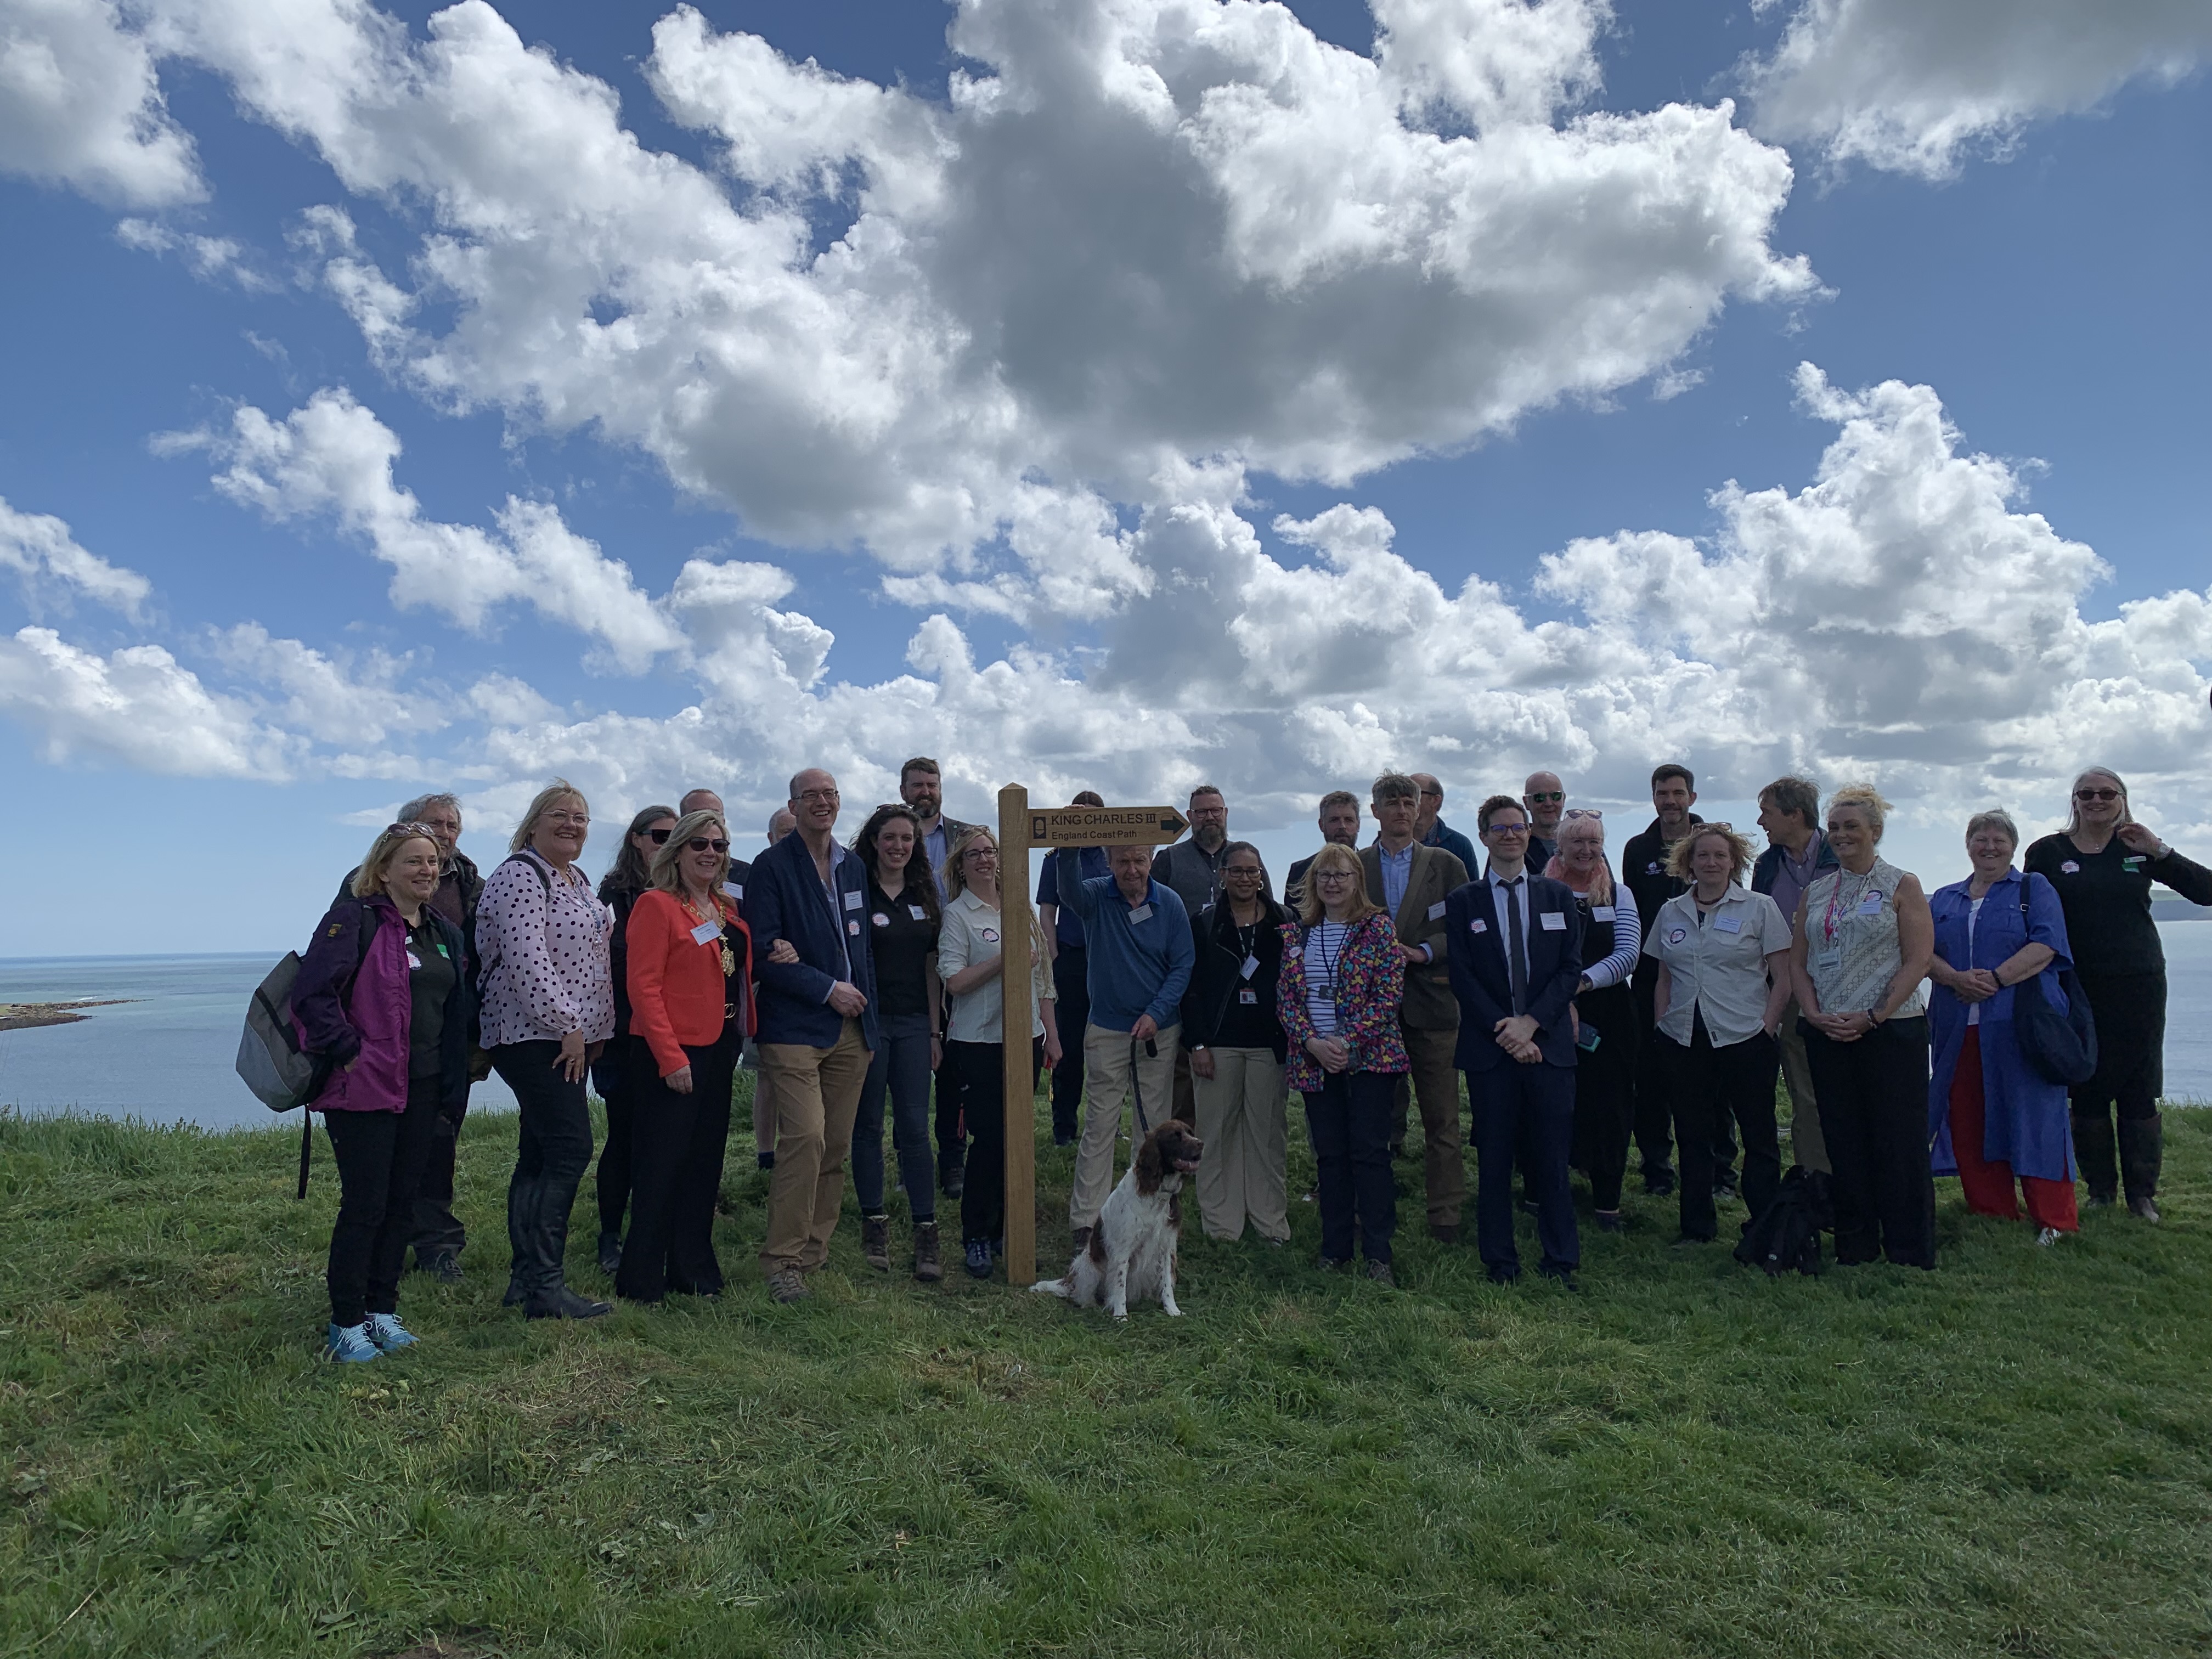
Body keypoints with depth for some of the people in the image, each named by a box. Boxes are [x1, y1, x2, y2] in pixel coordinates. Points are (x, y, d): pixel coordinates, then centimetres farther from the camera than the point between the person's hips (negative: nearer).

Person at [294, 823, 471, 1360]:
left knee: (401, 1203, 12)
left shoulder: (445, 931, 13)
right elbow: (311, 994, -16)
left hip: (424, 1090, 7)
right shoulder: (354, 920, -8)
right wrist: (349, 1052, -16)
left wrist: (455, 1075, 12)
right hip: (365, 1089, -6)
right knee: (364, 1205, -3)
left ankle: (382, 1310, 24)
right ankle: (346, 1322, 11)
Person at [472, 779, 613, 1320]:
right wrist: (566, 1026, -18)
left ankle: (526, 1277, 18)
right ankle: (544, 1287, -9)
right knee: (571, 1149, -13)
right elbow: (526, 960, -21)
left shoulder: (577, 880, 18)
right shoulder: (520, 876, -11)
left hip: (571, 1038, 10)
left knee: (539, 1155, 11)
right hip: (535, 1037, -10)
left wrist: (589, 1031, 15)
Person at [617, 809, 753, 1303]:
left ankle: (694, 1270, 24)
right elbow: (644, 985, -14)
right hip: (674, 1052, -7)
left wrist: (738, 1041, 9)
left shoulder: (728, 910, 14)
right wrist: (669, 1056, -19)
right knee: (663, 1163, -1)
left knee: (706, 1161, 13)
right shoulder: (656, 905, -8)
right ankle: (641, 1278, 10)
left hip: (720, 1048, 7)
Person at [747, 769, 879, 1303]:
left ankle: (815, 1252, 19)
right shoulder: (772, 866, -4)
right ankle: (782, 1261, -3)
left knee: (837, 1147, 7)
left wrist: (867, 1008, 12)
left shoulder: (854, 867, 16)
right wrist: (827, 989, -13)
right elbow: (764, 950, -11)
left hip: (852, 1029, 6)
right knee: (805, 1138, -15)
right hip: (795, 1028, -6)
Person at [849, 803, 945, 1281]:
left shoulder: (924, 894, 11)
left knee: (915, 1127, 0)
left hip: (913, 1023, 3)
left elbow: (931, 967, 12)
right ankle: (874, 1225, 18)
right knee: (868, 1125, 6)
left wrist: (934, 1030, 9)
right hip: (867, 1021, -3)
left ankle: (925, 1233, 4)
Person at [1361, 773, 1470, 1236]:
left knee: (1442, 1119, 1)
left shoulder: (1446, 865, 8)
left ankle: (1446, 1221, 10)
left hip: (1431, 1003, 0)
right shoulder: (1353, 867, 8)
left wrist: (1423, 952, -11)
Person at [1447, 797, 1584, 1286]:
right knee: (1494, 1158, 4)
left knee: (1554, 1155, 4)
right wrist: (1502, 1028, -11)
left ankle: (1560, 1260, 16)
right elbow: (1462, 976, -1)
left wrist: (1531, 1022, -9)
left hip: (1549, 1042, 1)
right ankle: (1500, 1260, 15)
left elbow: (1571, 968, 3)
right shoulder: (1462, 902, 5)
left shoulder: (1558, 895, 10)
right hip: (1489, 1045, -1)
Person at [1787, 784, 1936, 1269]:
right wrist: (1814, 1013, -4)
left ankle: (1910, 1252, 9)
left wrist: (1873, 1016, -15)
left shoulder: (1901, 886, 1)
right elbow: (1797, 961, 12)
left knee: (1899, 1142, -1)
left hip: (1891, 1030, -4)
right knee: (1843, 1141, 8)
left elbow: (1918, 961, -7)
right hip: (1827, 1034, 4)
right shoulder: (1815, 892, 13)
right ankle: (1854, 1247, 18)